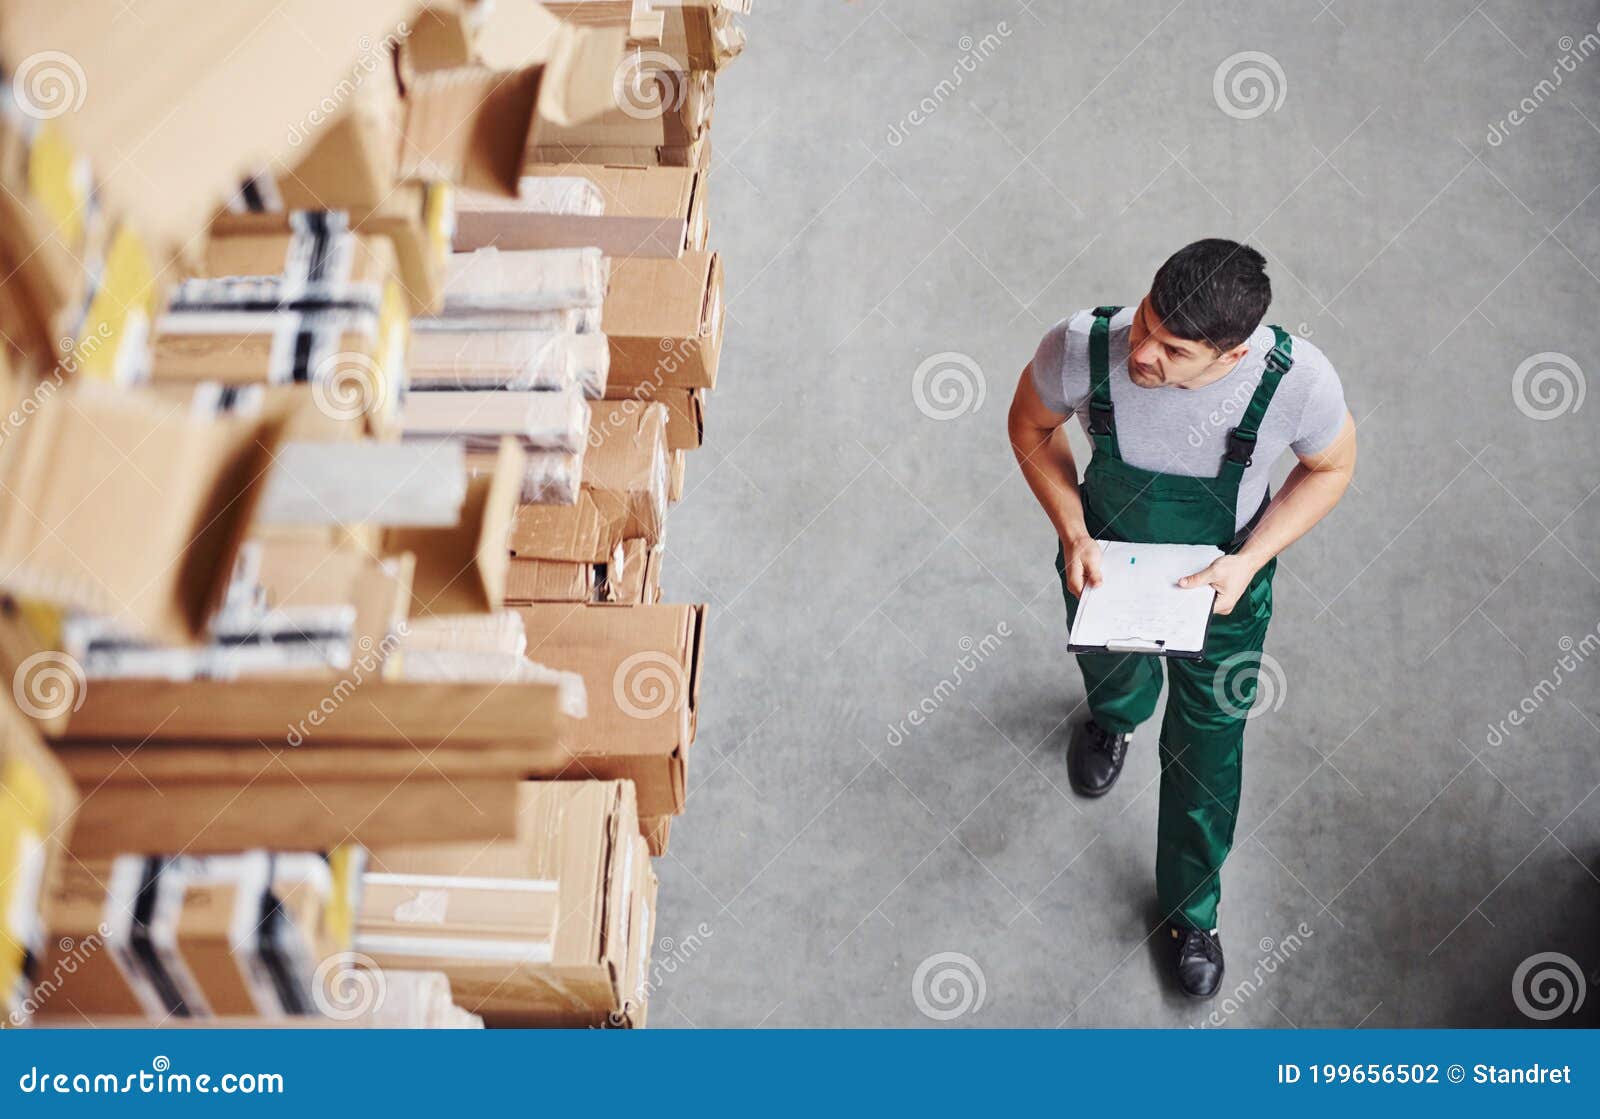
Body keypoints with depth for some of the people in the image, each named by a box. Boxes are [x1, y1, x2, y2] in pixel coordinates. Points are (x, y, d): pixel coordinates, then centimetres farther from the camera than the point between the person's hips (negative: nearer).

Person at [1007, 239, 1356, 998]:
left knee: (1206, 755, 17)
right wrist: (1072, 533, -22)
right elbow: (1031, 425, -11)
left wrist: (1249, 561, -24)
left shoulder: (1299, 381, -37)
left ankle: (1190, 910, 46)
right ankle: (1115, 717, 74)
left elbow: (1330, 468, -13)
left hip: (1222, 588, -1)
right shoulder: (1081, 348, -35)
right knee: (1109, 671, 33)